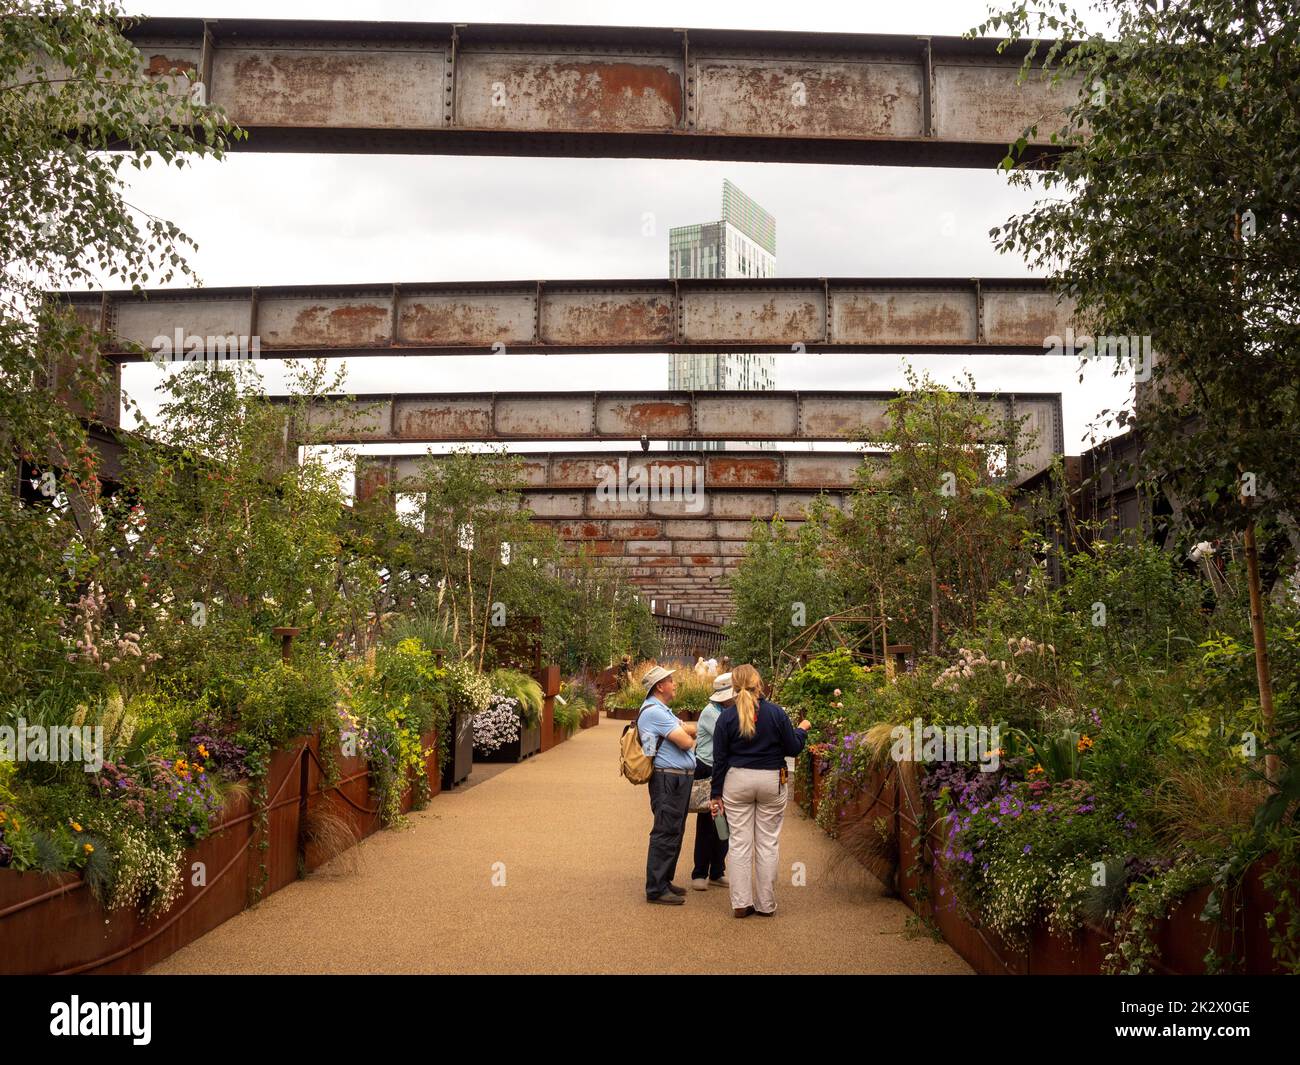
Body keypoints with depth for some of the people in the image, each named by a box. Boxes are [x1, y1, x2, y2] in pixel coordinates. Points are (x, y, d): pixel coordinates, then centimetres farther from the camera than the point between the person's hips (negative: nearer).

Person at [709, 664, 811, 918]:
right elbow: (793, 748, 0)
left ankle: (741, 903, 8)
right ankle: (766, 904, 14)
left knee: (740, 844, 6)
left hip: (737, 781, 0)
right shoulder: (776, 713, -6)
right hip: (771, 781, 0)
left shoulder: (726, 717, -3)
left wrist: (716, 794, 7)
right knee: (767, 844, 8)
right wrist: (802, 730, 21)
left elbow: (719, 759, 0)